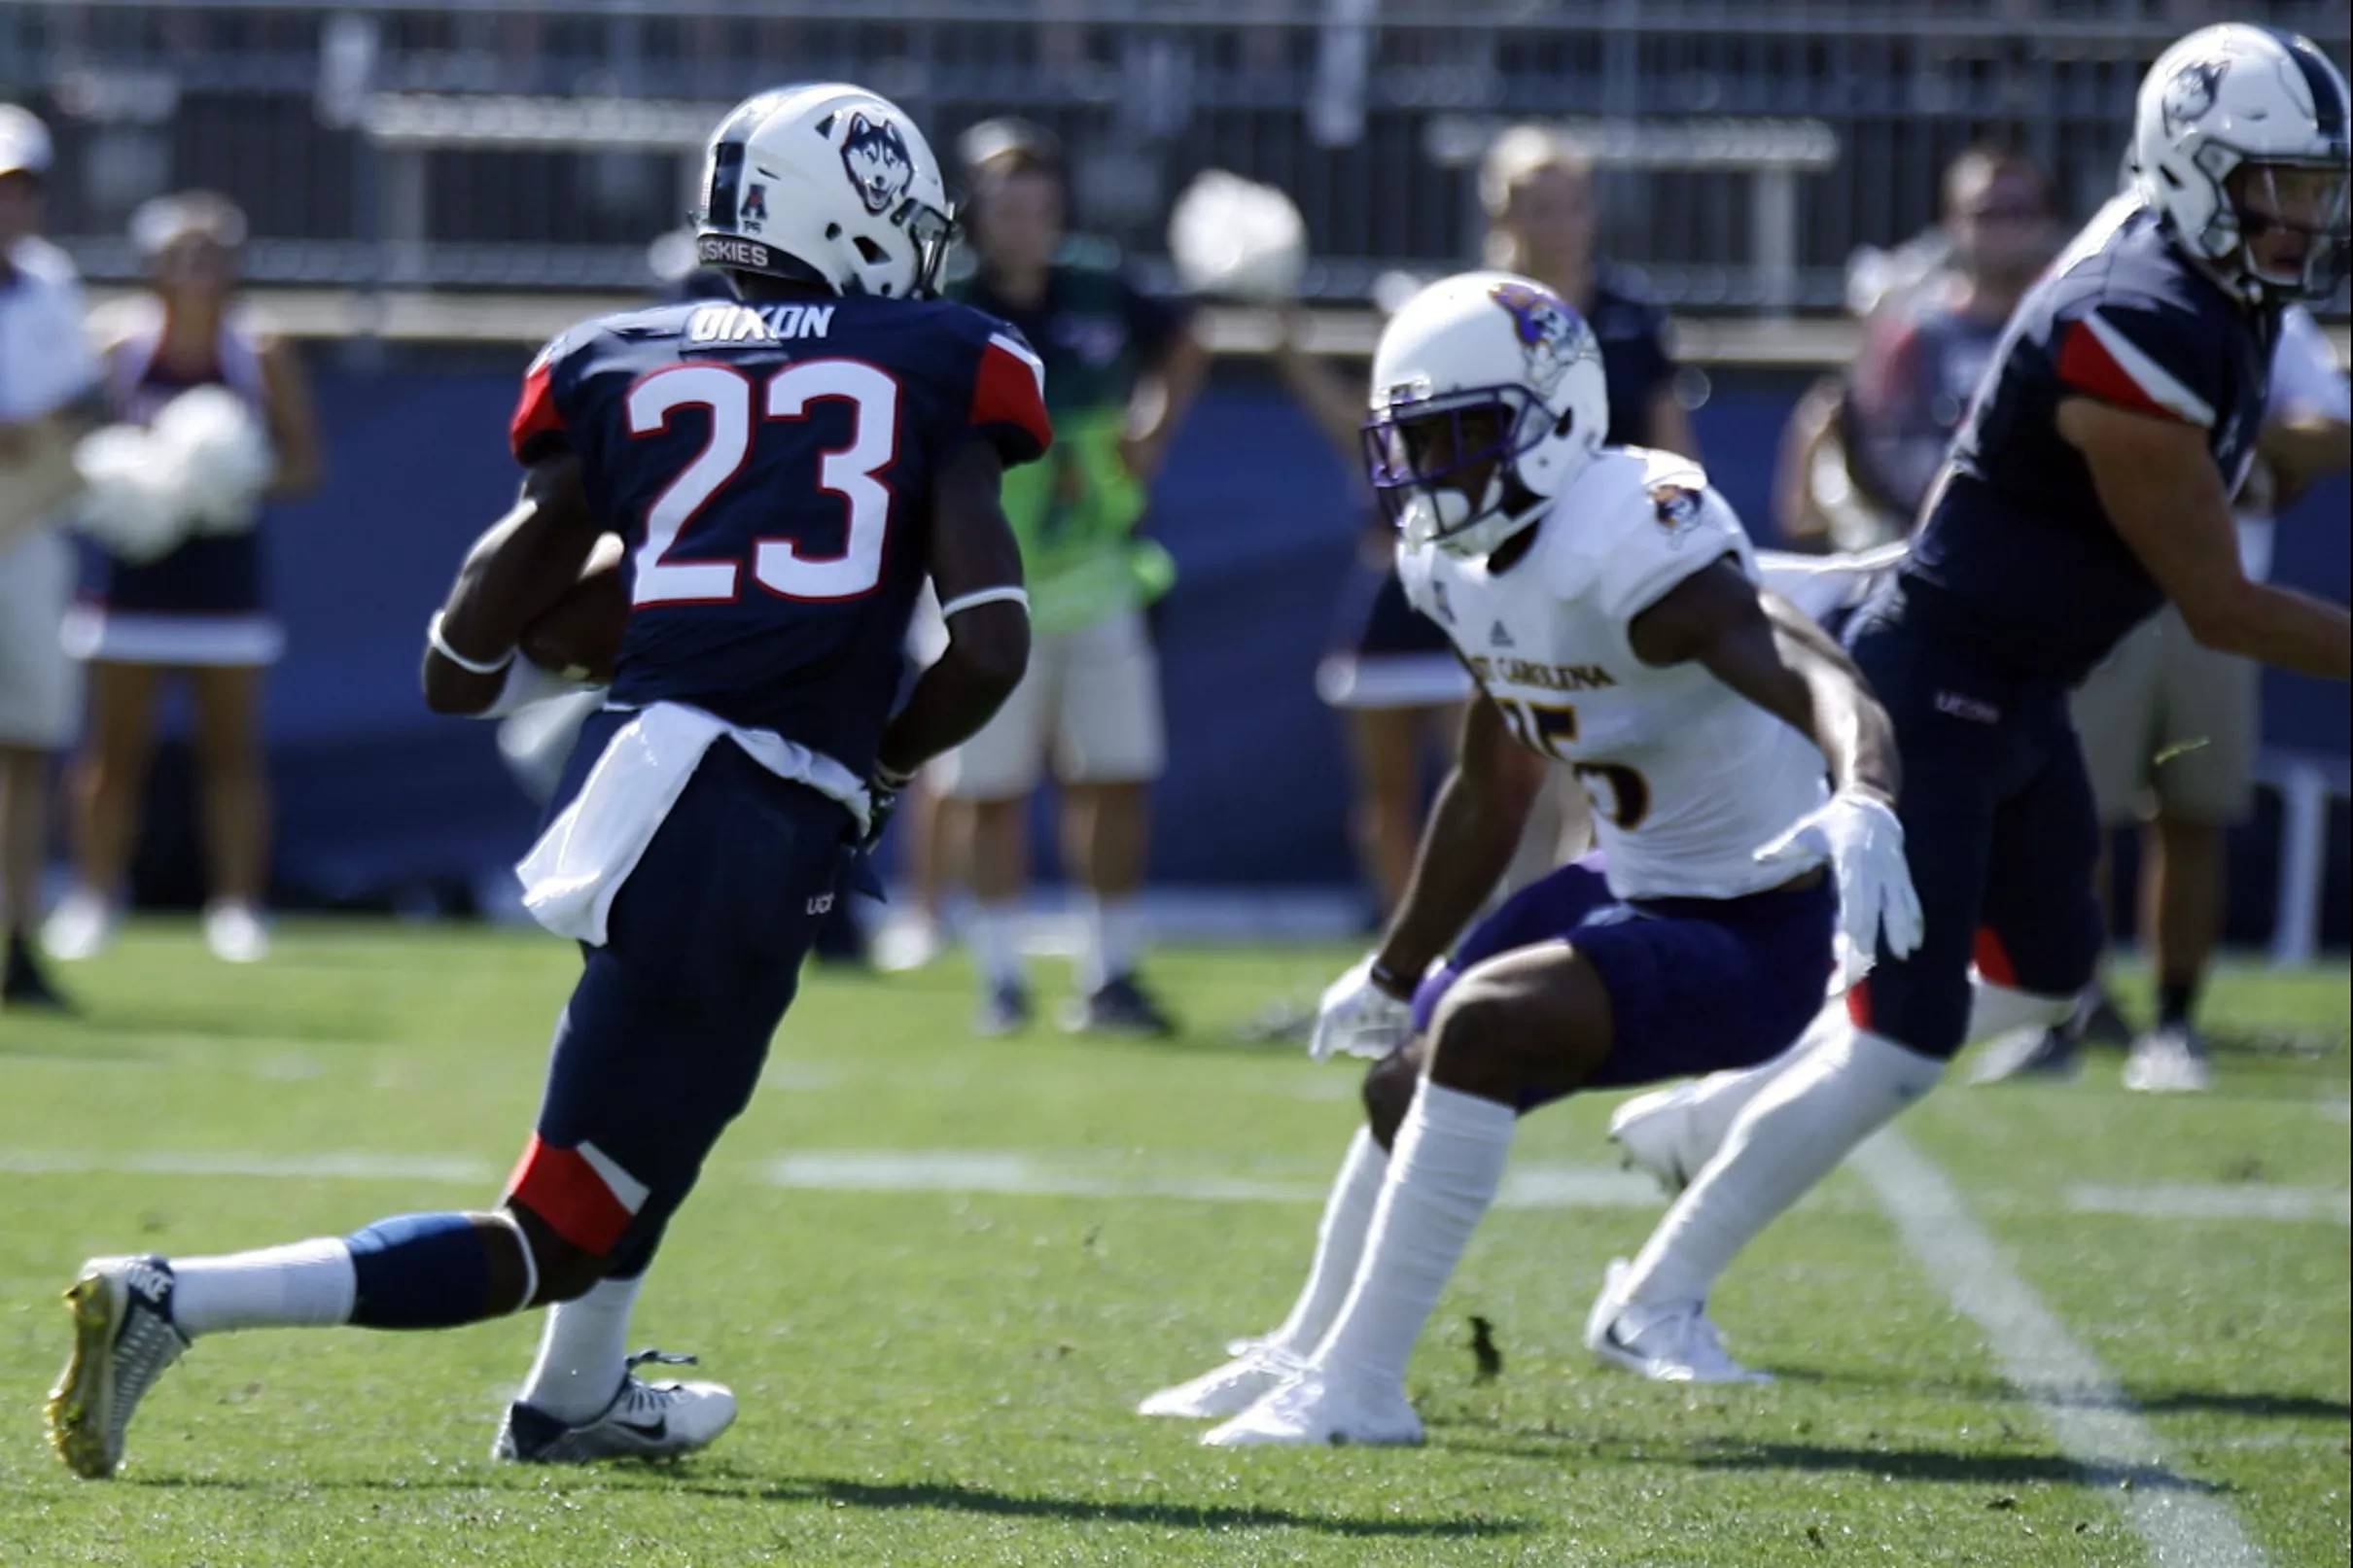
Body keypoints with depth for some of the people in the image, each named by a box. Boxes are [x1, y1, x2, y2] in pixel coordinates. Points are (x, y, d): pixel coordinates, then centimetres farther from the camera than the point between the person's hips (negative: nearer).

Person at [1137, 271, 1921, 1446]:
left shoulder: (1627, 545, -28)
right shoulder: (1462, 565, 1)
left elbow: (1823, 685, -42)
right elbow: (1492, 792, 19)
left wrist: (1862, 806, -64)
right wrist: (1395, 972, 30)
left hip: (1756, 934, -10)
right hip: (1634, 888, 10)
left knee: (1478, 1030, -27)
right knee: (1406, 1085, 18)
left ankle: (1358, 1387, -16)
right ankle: (1307, 1356, 46)